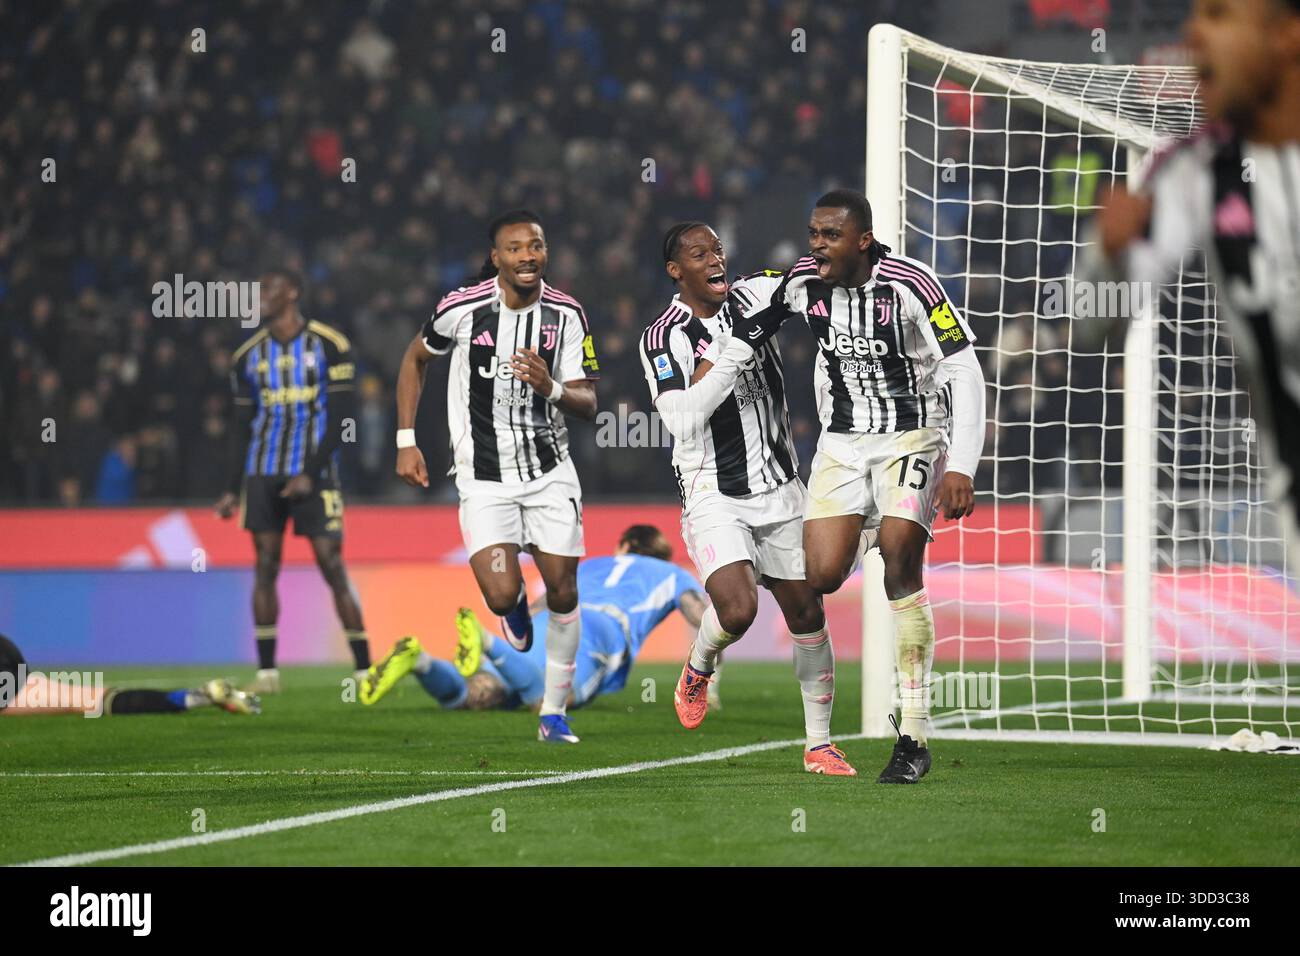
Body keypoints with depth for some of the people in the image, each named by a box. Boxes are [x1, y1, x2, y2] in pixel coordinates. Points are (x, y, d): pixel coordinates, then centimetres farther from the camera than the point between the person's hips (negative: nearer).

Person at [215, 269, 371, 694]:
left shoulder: (329, 347, -4)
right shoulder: (249, 356, 10)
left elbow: (339, 417, -6)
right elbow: (243, 426, 14)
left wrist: (311, 472, -14)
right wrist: (233, 490, 9)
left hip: (313, 473, -4)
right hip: (263, 473, 4)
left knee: (332, 566, -8)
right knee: (265, 567, 1)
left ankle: (365, 669, -5)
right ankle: (266, 671, 5)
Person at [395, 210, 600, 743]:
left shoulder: (565, 314, -5)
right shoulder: (462, 308, -10)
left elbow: (587, 404, -3)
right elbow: (415, 359, 9)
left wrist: (552, 388, -26)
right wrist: (406, 442, 4)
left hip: (550, 470, 2)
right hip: (484, 476, -2)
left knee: (563, 594, -1)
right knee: (502, 595, -17)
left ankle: (554, 711, 16)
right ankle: (515, 608, 23)